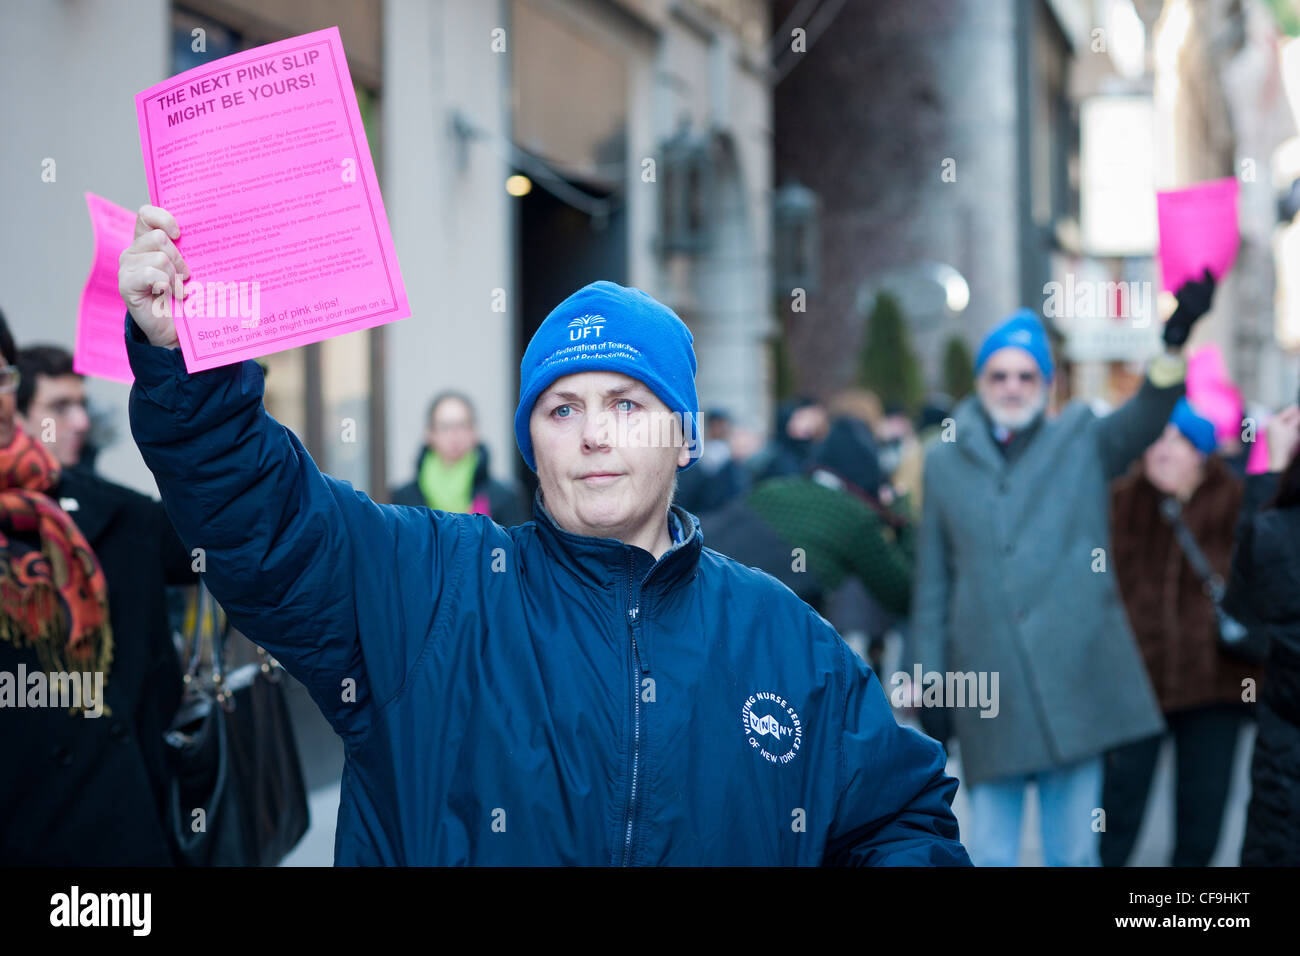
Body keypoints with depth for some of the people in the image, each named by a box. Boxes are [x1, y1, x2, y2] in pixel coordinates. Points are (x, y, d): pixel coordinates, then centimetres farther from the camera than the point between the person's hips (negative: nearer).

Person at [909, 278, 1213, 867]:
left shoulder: (1083, 444, 9)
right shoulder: (944, 464, 11)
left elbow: (1145, 418, -11)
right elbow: (932, 587, 11)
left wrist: (1175, 344, -29)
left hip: (1076, 681, 0)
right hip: (990, 694, 1)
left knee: (1073, 853, 5)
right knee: (990, 853, 4)